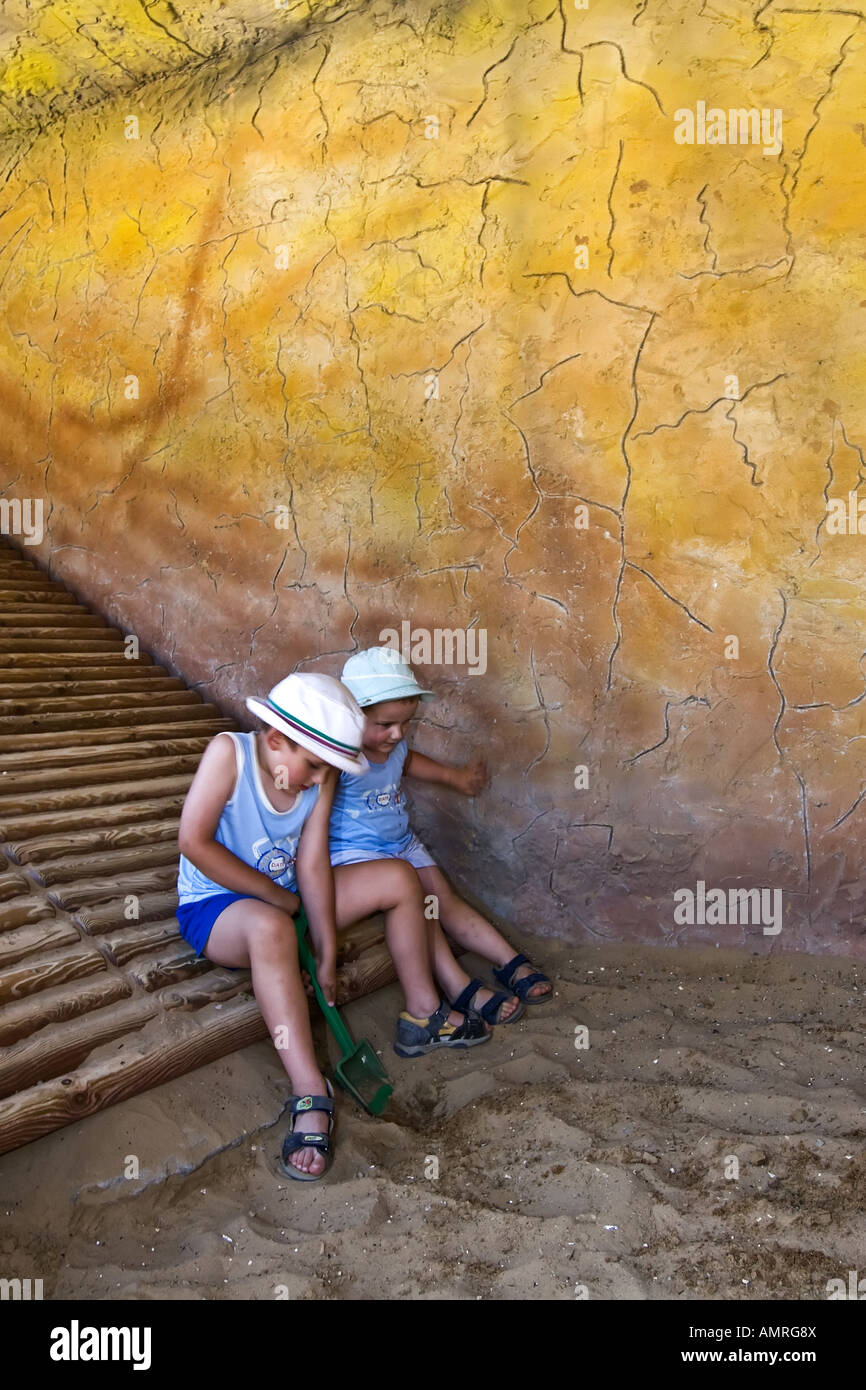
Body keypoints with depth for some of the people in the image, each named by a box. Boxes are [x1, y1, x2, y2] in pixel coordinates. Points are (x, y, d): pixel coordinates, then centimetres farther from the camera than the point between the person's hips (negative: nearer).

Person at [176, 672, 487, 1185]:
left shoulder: (322, 775, -8)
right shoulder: (229, 752, -22)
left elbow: (312, 863, -11)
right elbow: (194, 842, -27)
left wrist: (328, 956, -16)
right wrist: (278, 896, -21)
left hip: (287, 897, 6)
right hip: (216, 906, -6)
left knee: (398, 879, -3)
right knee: (271, 927, -41)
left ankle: (424, 1012, 11)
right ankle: (312, 1093, -38)